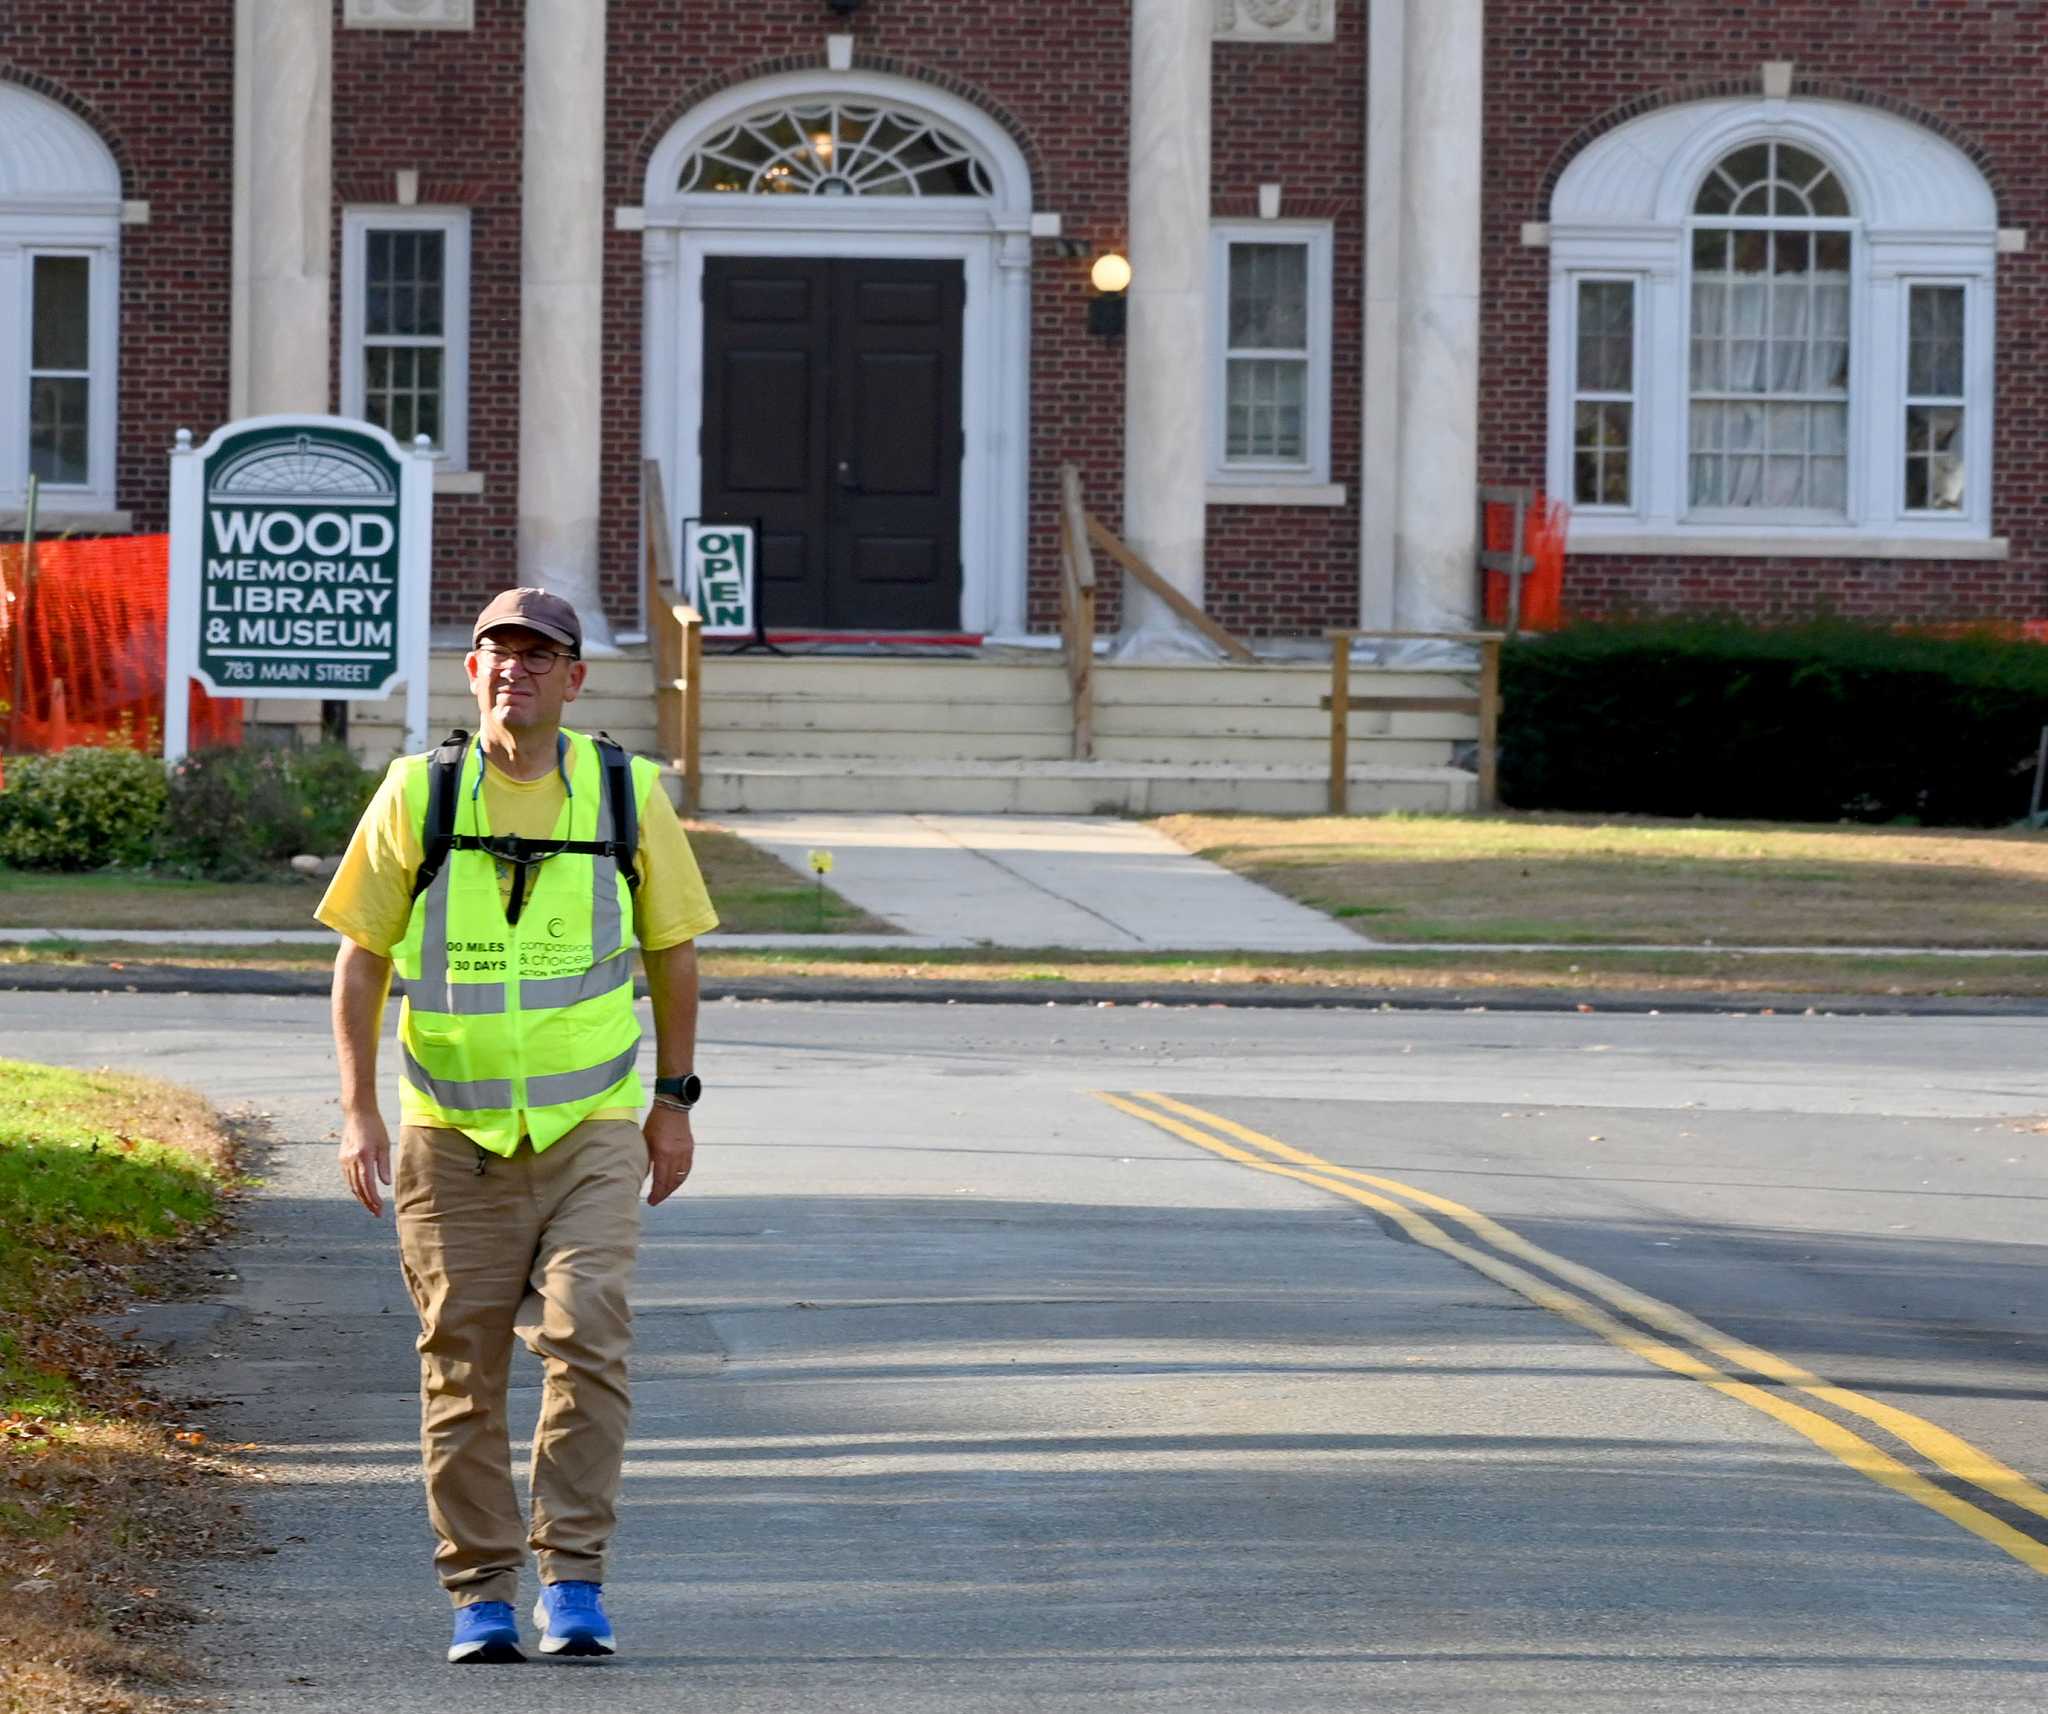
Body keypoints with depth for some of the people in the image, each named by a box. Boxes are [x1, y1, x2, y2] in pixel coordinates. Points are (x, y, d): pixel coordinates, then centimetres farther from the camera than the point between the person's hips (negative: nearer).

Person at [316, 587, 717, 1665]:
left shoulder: (627, 794, 2)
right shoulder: (418, 794, 0)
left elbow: (672, 949, 13)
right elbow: (360, 957, 4)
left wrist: (674, 1100, 12)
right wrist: (358, 1113, -3)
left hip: (591, 1131, 0)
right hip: (451, 1133, 0)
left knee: (586, 1341, -14)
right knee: (462, 1367, 4)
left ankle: (572, 1580, -6)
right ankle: (480, 1593, 13)